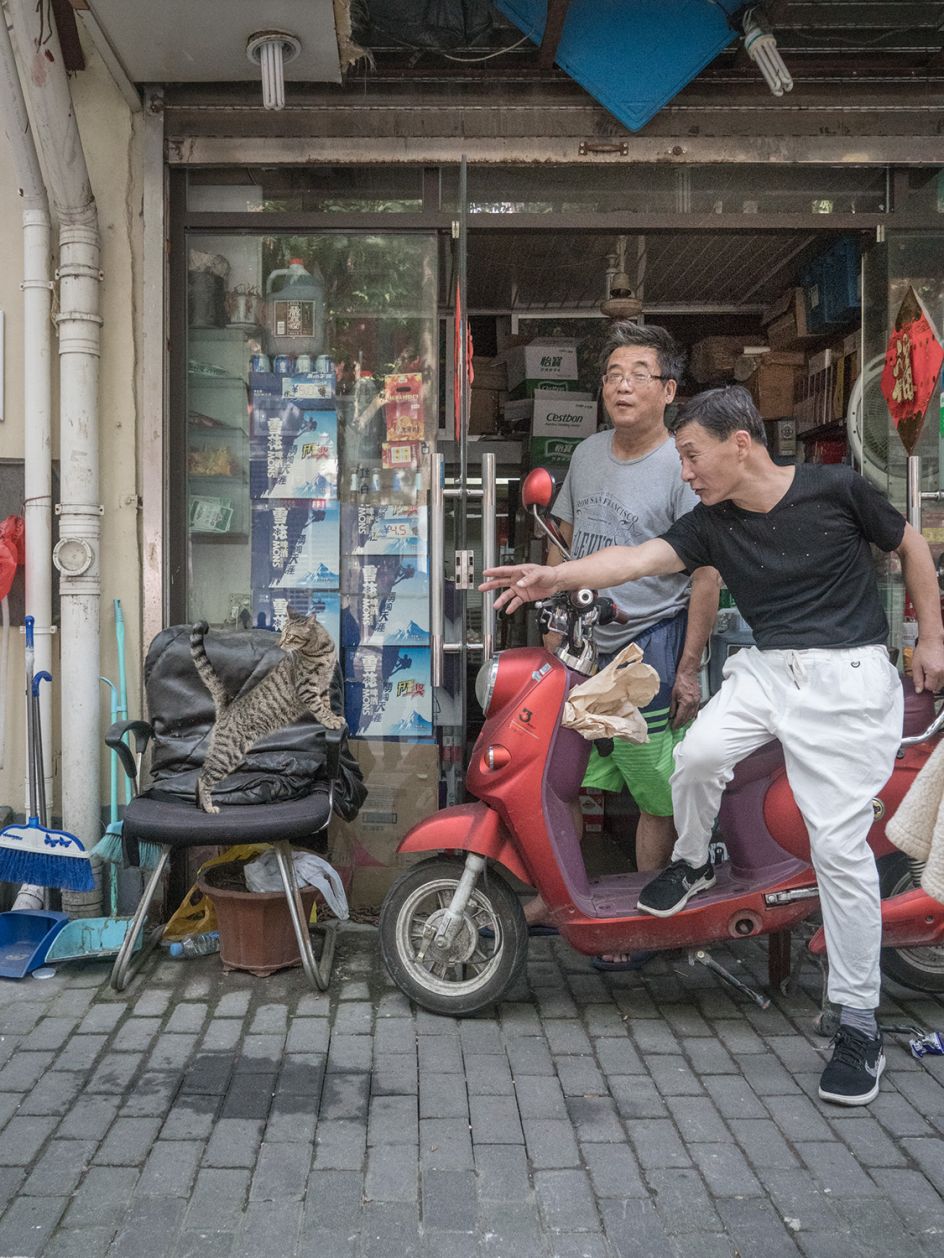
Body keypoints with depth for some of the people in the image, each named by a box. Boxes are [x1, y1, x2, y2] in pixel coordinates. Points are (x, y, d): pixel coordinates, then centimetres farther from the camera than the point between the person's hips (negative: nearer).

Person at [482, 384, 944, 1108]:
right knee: (698, 755, -22)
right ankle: (693, 863, 12)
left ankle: (860, 1026, 5)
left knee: (840, 845, -8)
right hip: (768, 667, 4)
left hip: (848, 676, -4)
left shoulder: (835, 489, -6)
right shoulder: (712, 524, 3)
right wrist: (554, 577, -27)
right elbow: (638, 559, -12)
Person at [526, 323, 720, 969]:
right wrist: (554, 623, 15)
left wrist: (689, 668, -14)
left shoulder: (685, 467, -10)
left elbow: (708, 573, -12)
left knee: (661, 799, 2)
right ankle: (553, 895, 31)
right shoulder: (588, 454, 10)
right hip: (584, 648, 7)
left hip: (652, 647, -6)